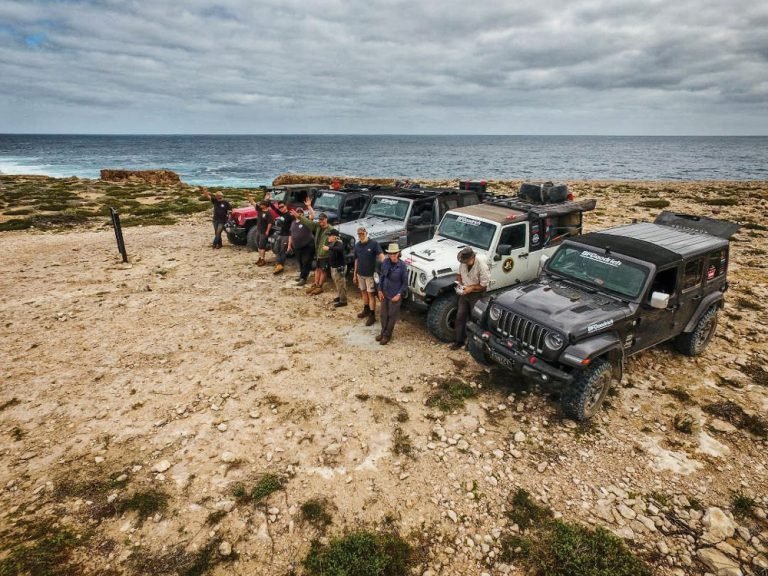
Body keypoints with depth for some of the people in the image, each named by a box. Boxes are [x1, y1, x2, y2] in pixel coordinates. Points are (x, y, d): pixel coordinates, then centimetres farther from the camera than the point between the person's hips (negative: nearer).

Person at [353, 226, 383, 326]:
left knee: (371, 294, -1)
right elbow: (356, 260, 11)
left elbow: (381, 256, -24)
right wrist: (354, 274, 12)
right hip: (360, 274, 6)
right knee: (363, 292, 18)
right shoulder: (357, 246, 4)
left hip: (370, 274, -6)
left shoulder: (374, 244, -14)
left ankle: (372, 315, 6)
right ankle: (366, 310, 35)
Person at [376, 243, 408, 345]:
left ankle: (387, 335, 26)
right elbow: (381, 276, 5)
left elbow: (405, 283, -12)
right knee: (384, 314, 18)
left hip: (395, 295, -4)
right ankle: (383, 332, 37)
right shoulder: (385, 262, -8)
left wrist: (399, 294, -17)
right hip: (384, 293, 4)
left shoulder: (402, 265, -19)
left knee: (392, 315, 11)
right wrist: (380, 290, 1)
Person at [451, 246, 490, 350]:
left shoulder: (482, 265, -28)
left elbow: (484, 285, -21)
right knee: (460, 316, 9)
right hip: (464, 292, 6)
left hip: (477, 295, -5)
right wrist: (459, 283, -6)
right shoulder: (463, 262, -11)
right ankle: (459, 341, 22)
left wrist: (471, 288, -25)